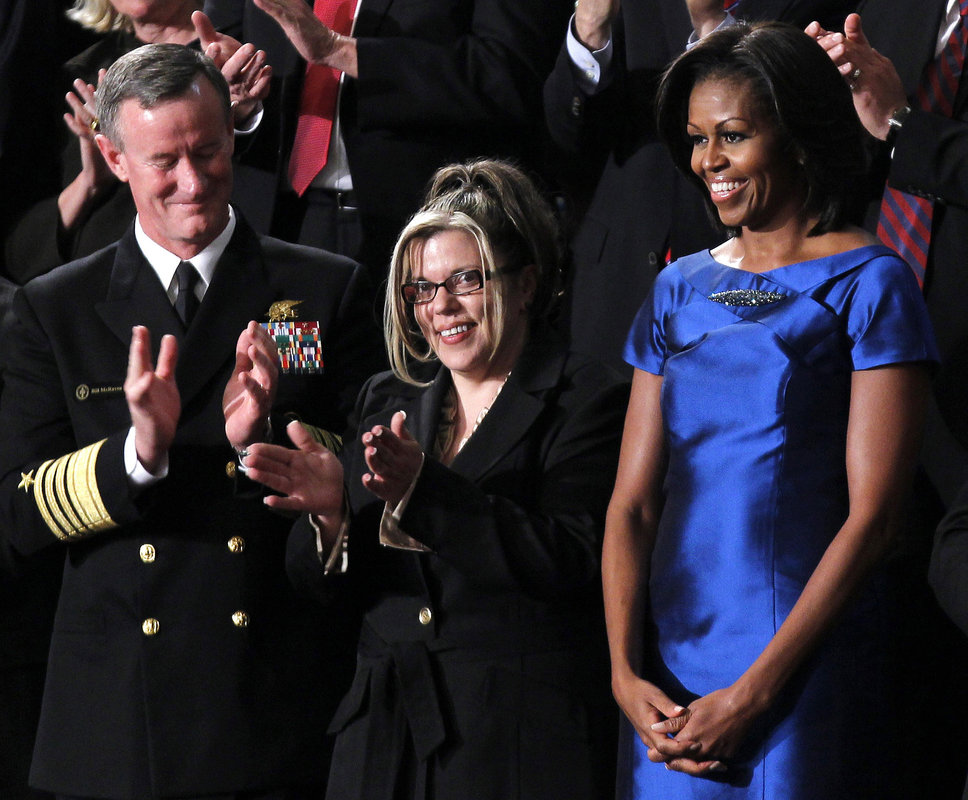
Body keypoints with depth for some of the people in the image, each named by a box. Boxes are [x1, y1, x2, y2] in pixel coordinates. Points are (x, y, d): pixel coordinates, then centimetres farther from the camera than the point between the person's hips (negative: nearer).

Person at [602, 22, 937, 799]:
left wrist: (753, 693, -15)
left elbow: (871, 515, -10)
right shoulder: (680, 290, 12)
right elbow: (632, 500, 7)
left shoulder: (868, 283, -3)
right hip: (670, 669, 5)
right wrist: (626, 673, -7)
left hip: (805, 668, -5)